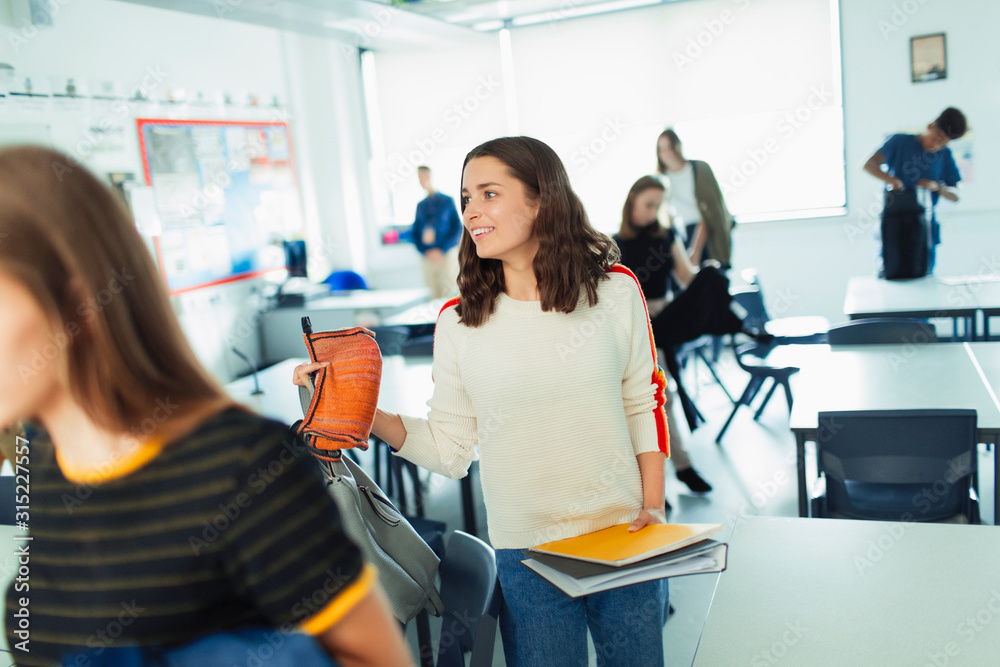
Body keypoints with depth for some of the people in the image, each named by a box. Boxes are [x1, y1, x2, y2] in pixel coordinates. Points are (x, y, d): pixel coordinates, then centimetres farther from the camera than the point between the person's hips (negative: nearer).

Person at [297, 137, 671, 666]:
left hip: (624, 541, 1)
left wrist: (653, 507, -2)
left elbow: (643, 407, 4)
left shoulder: (615, 292, -4)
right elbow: (450, 449, -2)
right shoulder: (458, 323, -5)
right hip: (525, 552, 0)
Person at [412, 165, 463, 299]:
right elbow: (415, 233, 15)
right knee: (434, 296, -1)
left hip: (447, 254, -3)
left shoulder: (447, 201, 3)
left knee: (448, 294, -8)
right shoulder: (421, 206, 14)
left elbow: (458, 229, -1)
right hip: (428, 257, 3)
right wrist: (425, 252, -2)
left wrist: (442, 250, -9)